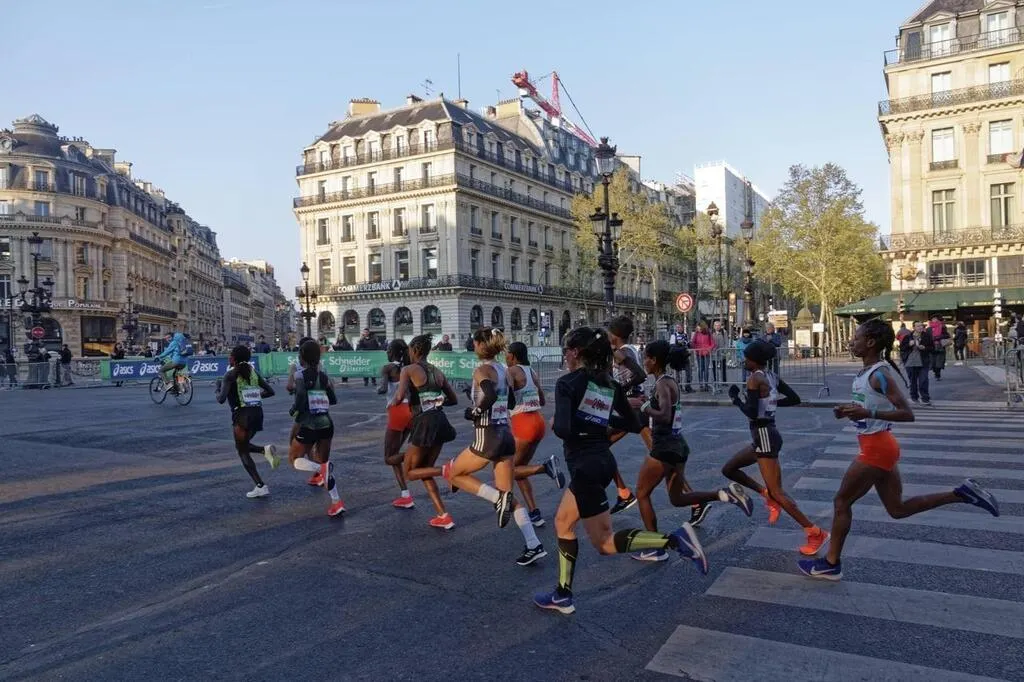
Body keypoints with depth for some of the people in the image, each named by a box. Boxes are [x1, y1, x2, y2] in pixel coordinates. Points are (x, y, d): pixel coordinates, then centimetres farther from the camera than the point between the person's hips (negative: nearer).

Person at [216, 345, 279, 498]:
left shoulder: (230, 375, -7)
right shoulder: (253, 371, 9)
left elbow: (221, 399, -15)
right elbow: (270, 391, 9)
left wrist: (218, 387, 4)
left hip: (242, 415, -6)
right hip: (257, 412, 6)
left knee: (242, 451, 7)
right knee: (244, 445, 26)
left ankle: (260, 486, -2)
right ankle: (265, 450, -4)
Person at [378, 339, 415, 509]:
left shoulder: (388, 368, -4)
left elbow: (383, 389, -18)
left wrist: (379, 390, 3)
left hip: (397, 411, -6)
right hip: (411, 411, 6)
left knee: (389, 458, 5)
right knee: (394, 454, 19)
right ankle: (405, 496, 9)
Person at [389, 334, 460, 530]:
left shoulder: (408, 370, -4)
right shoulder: (437, 372, 13)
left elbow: (400, 397, -18)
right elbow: (454, 400, 18)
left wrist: (391, 403, 3)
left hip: (425, 423, -6)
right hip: (440, 421, 7)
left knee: (410, 473, 11)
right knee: (424, 471, 19)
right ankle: (443, 516, 12)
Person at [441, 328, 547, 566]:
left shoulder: (482, 370, -13)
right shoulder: (503, 369, 11)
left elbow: (490, 396, -32)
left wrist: (475, 411, -15)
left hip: (488, 437, -8)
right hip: (506, 434, 8)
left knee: (452, 473, 15)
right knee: (508, 495, 13)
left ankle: (498, 498, -3)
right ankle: (534, 546, 6)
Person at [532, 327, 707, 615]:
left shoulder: (567, 383, -13)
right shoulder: (610, 384, 8)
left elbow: (562, 429, -24)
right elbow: (634, 425, 11)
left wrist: (554, 423, -2)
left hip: (586, 468, -9)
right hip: (601, 462, 9)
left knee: (605, 542, 6)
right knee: (563, 522, 17)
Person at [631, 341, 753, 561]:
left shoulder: (662, 384, -18)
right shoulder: (671, 381, 9)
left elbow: (665, 416, -33)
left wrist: (646, 409, -18)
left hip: (664, 448, -9)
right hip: (678, 446, 9)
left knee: (642, 494, 7)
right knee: (677, 498, 18)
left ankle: (656, 548, 10)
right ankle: (726, 494, 4)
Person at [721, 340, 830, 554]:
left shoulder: (754, 379, -17)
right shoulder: (772, 377, 8)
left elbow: (751, 413, -23)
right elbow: (795, 399, 13)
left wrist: (735, 398, -8)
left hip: (764, 436, -10)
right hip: (766, 435, 10)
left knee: (777, 492, -4)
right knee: (729, 469, 18)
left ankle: (815, 533, 1)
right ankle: (769, 495, 16)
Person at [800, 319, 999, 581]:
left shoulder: (880, 374, -19)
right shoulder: (869, 371, 9)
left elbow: (907, 414, -23)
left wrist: (867, 413, -34)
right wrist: (849, 411, 5)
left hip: (876, 448, -10)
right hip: (878, 447, 10)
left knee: (842, 501, 1)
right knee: (898, 509, 17)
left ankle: (831, 564, 12)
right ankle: (960, 493, 17)